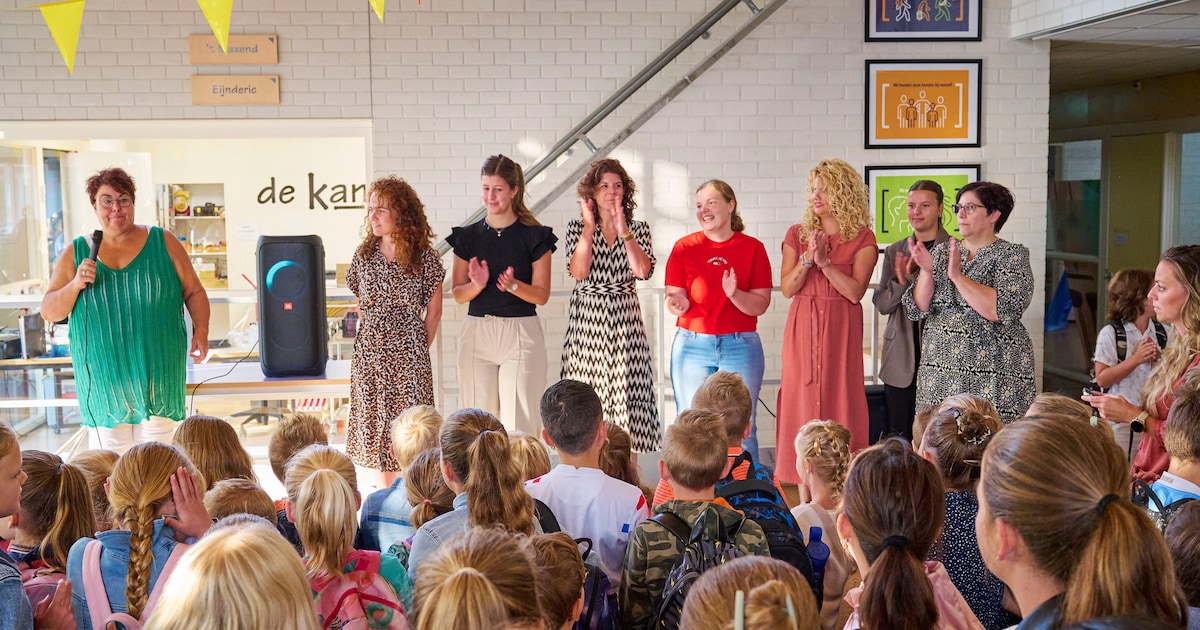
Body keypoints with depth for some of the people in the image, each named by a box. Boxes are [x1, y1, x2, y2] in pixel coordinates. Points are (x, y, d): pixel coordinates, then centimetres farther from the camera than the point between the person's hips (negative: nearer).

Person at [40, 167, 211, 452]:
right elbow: (49, 311, 5)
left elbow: (194, 293, 5)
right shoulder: (76, 254, 5)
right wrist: (75, 285, -13)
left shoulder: (163, 243, 2)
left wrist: (201, 332, -8)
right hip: (103, 375, 1)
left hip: (157, 372, -1)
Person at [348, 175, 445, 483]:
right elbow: (361, 305, 14)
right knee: (375, 421, 8)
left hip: (407, 351, -4)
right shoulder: (364, 254, 7)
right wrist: (370, 339, 6)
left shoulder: (424, 258, -4)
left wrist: (421, 349, 0)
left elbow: (433, 311, 1)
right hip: (369, 351, 4)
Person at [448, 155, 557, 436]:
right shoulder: (467, 236, 9)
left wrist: (513, 285, -19)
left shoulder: (534, 236, 2)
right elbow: (458, 294, 9)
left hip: (521, 332, -2)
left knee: (519, 418, -6)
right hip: (477, 332, 2)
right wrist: (477, 284, -12)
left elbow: (541, 295, 0)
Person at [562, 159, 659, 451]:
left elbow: (642, 270, -9)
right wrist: (589, 226, -8)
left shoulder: (639, 228, 9)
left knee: (626, 393, -5)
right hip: (586, 316, 0)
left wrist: (622, 229, -11)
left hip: (625, 319, 1)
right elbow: (579, 271, -10)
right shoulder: (577, 227, 7)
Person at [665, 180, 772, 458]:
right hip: (692, 345, 1)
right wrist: (677, 304, -26)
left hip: (740, 345, 0)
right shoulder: (684, 247, 3)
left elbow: (760, 305, -3)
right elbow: (675, 299, -3)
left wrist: (734, 294, -22)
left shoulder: (752, 248, 2)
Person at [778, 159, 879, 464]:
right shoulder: (797, 234, 9)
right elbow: (787, 288, 0)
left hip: (842, 330, -2)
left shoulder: (862, 238, 1)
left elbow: (855, 292, -10)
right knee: (800, 403, 1)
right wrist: (807, 259, -14)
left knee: (841, 401, -3)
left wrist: (824, 262, -17)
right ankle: (799, 483, 7)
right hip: (803, 327, 2)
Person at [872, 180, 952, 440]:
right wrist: (900, 281, -12)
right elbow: (882, 304, 7)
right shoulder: (894, 252, 13)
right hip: (901, 357, 4)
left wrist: (915, 275, -19)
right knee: (898, 433, 5)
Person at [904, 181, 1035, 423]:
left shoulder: (1012, 256, -1)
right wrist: (926, 272, -10)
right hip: (939, 373, 4)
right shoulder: (941, 252, 12)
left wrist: (957, 276, -18)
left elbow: (1001, 310, -17)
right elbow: (916, 310, 6)